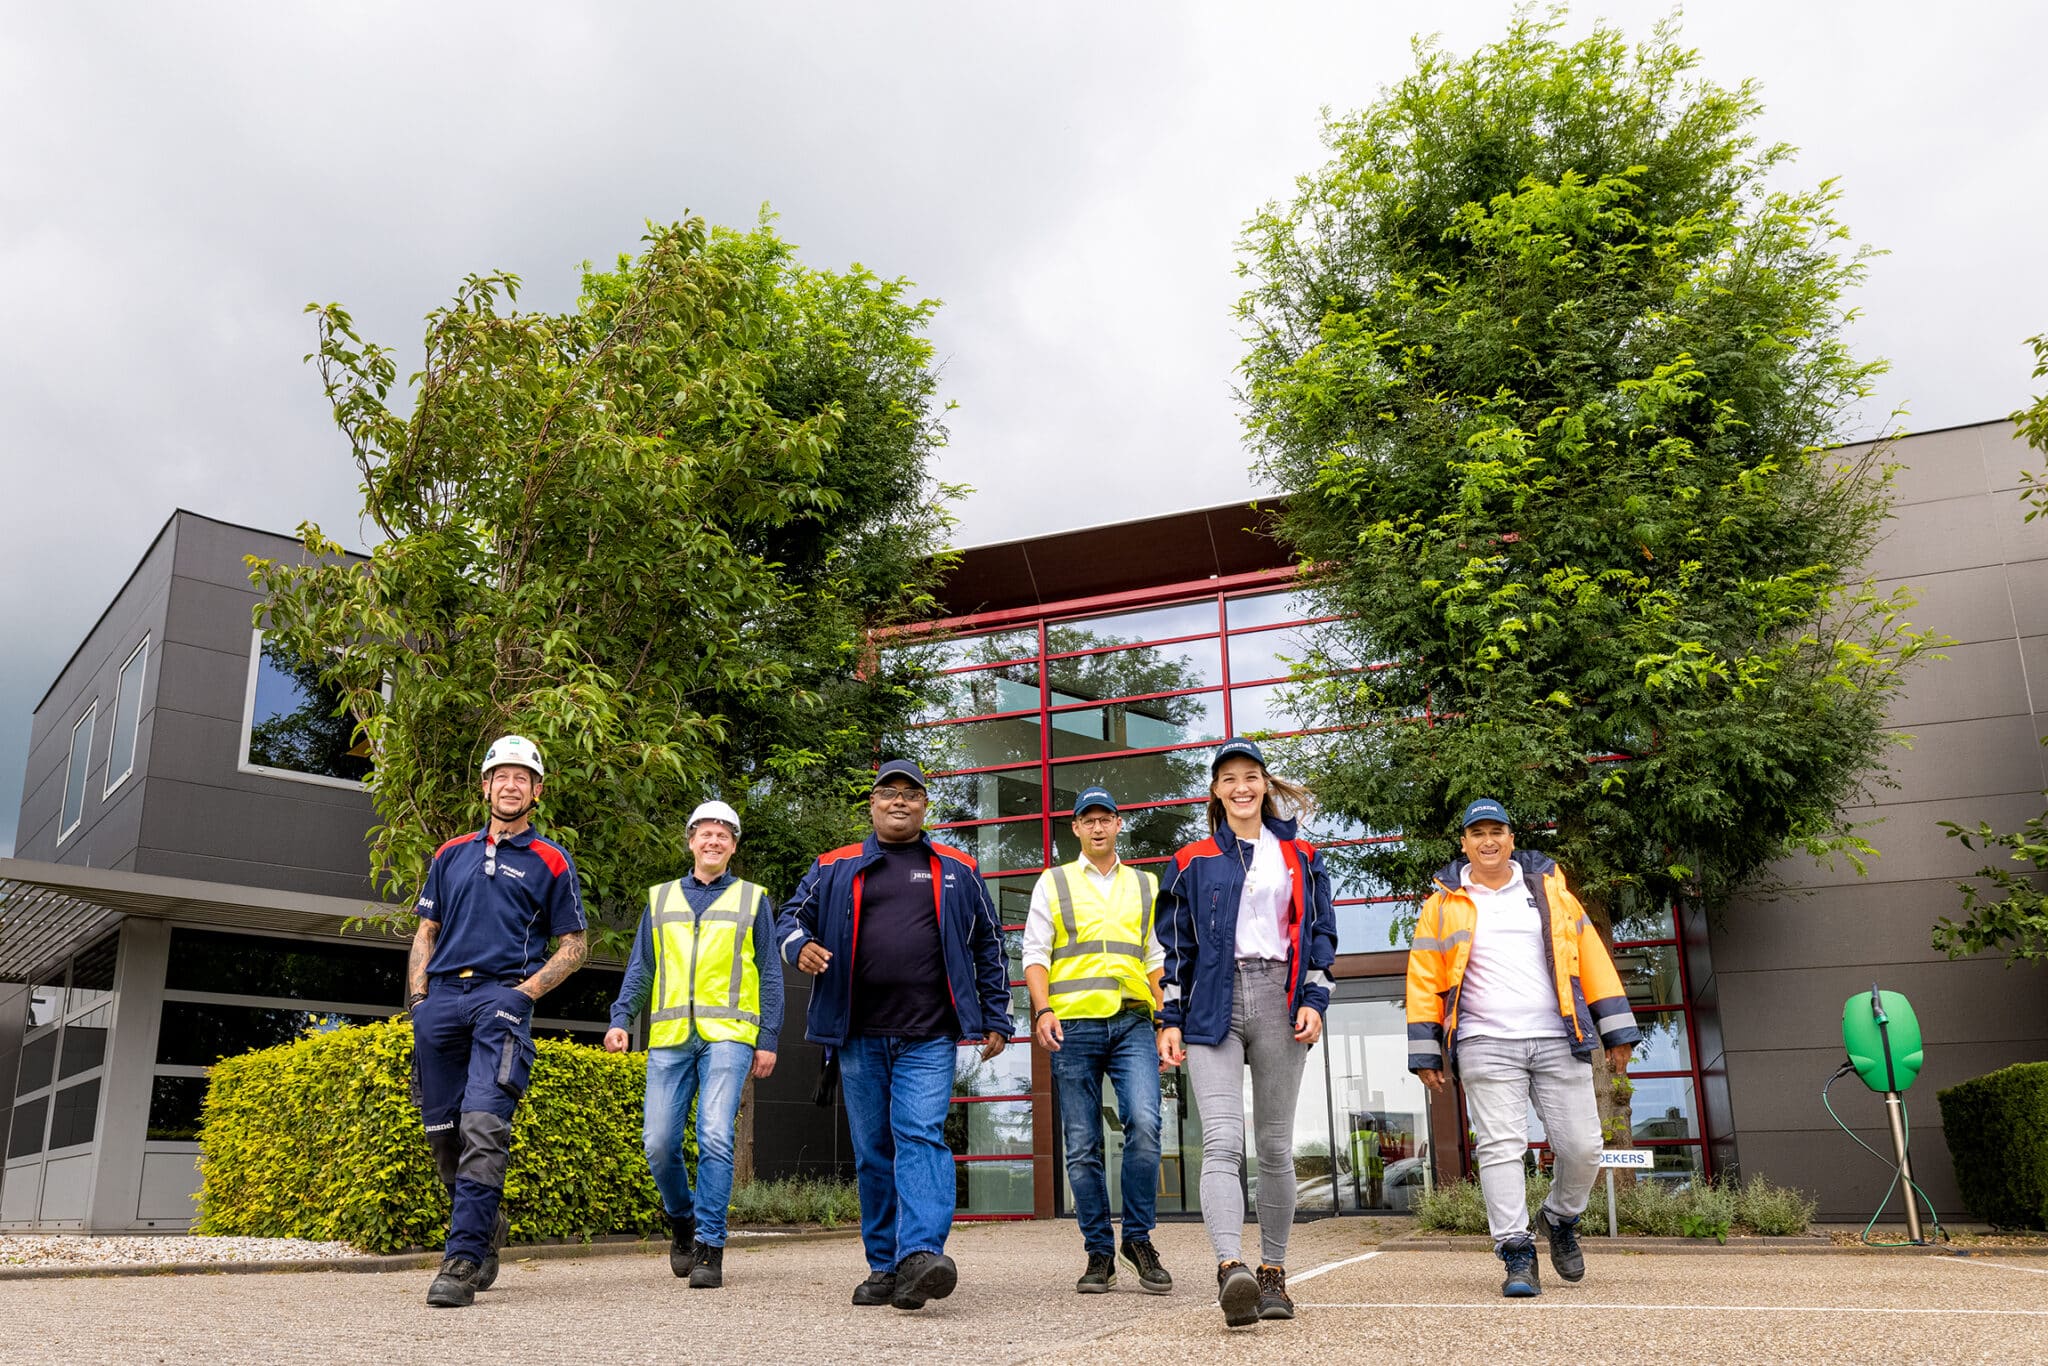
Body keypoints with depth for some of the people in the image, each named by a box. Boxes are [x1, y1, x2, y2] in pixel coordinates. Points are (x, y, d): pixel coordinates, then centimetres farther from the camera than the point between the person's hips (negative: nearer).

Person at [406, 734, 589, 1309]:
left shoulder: (550, 861, 9)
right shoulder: (451, 854, 19)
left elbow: (573, 946, 9)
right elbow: (426, 931, 20)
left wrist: (528, 989, -5)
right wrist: (417, 996, 7)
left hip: (502, 998, -4)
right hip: (440, 998, 4)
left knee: (483, 1129, -17)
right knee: (443, 1134, 7)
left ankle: (463, 1261, -18)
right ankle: (487, 1226, 28)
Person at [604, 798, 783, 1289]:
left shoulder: (752, 899, 11)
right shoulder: (661, 899, 17)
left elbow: (770, 975, 10)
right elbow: (640, 969, 18)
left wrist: (768, 1040, 3)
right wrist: (621, 1019, 3)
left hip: (728, 1034, -2)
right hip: (669, 1037, 3)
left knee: (715, 1138, -14)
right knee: (660, 1143, 0)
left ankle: (710, 1247, -5)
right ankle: (681, 1218, 27)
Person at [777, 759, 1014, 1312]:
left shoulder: (957, 871, 12)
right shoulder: (834, 868, 12)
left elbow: (988, 946, 15)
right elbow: (791, 916, 15)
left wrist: (996, 1019, 11)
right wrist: (799, 945, -9)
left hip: (928, 1037, -2)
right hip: (859, 1036, 2)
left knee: (921, 1137, -17)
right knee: (872, 1151, 7)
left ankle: (921, 1256, -26)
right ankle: (884, 1267, 16)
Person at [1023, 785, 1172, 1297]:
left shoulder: (1146, 885, 18)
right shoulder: (1053, 882, 13)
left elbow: (1157, 957, 19)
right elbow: (1035, 952, 7)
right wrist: (1043, 1010, -8)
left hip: (1133, 1023, 1)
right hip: (1073, 1024, 0)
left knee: (1144, 1124, -18)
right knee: (1082, 1147, 1)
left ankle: (1139, 1238, -1)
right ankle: (1099, 1254, 12)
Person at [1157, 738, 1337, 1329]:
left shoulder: (1300, 858, 14)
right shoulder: (1193, 863, 11)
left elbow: (1320, 934, 13)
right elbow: (1176, 947, 11)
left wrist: (1313, 1000, 0)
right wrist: (1170, 1020, 4)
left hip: (1278, 1002, 1)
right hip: (1213, 1005, -1)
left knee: (1275, 1144, 4)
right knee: (1222, 1141, -16)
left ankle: (1273, 1274, 13)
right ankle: (1231, 1269, -29)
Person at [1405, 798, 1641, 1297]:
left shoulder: (1549, 890, 13)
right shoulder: (1445, 903, 9)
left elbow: (1591, 956, 13)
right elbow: (1424, 978, 8)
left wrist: (1616, 1031, 8)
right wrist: (1424, 1050, 3)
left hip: (1559, 1041, 2)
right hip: (1487, 1046, -1)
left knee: (1582, 1146, 0)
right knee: (1501, 1147, -8)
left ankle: (1560, 1218, 28)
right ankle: (1517, 1255, -1)